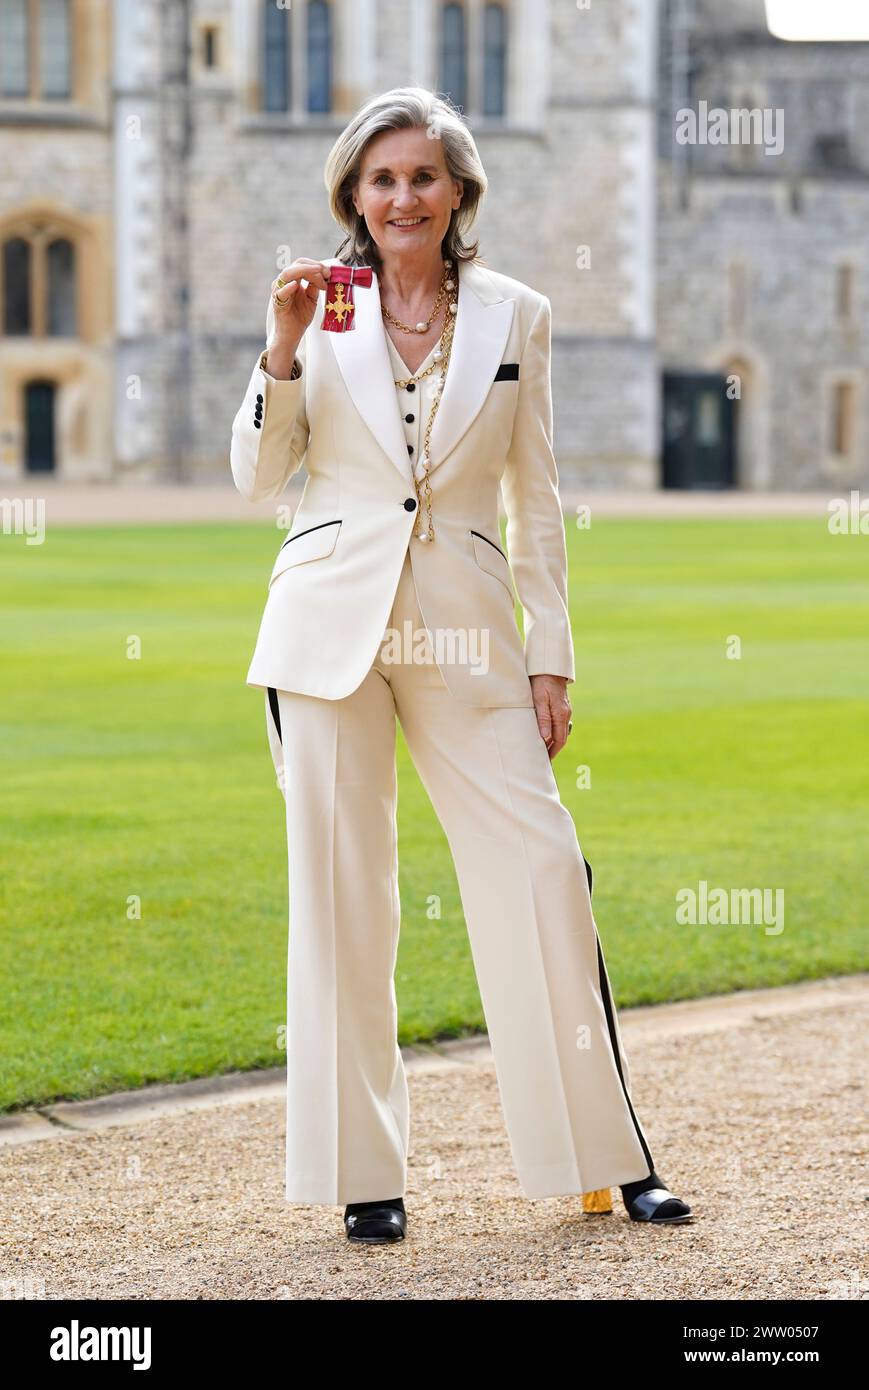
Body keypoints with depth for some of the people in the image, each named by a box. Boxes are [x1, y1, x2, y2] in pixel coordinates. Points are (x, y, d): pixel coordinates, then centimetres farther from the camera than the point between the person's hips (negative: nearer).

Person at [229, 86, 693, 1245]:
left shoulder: (514, 316, 7)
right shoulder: (321, 308, 5)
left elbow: (535, 500, 9)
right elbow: (258, 475, 4)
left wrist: (552, 655, 4)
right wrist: (284, 350, -11)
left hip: (464, 629, 0)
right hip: (332, 619, 0)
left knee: (543, 869, -5)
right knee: (340, 890, 1)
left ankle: (609, 1157, 6)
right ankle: (364, 1173, 10)